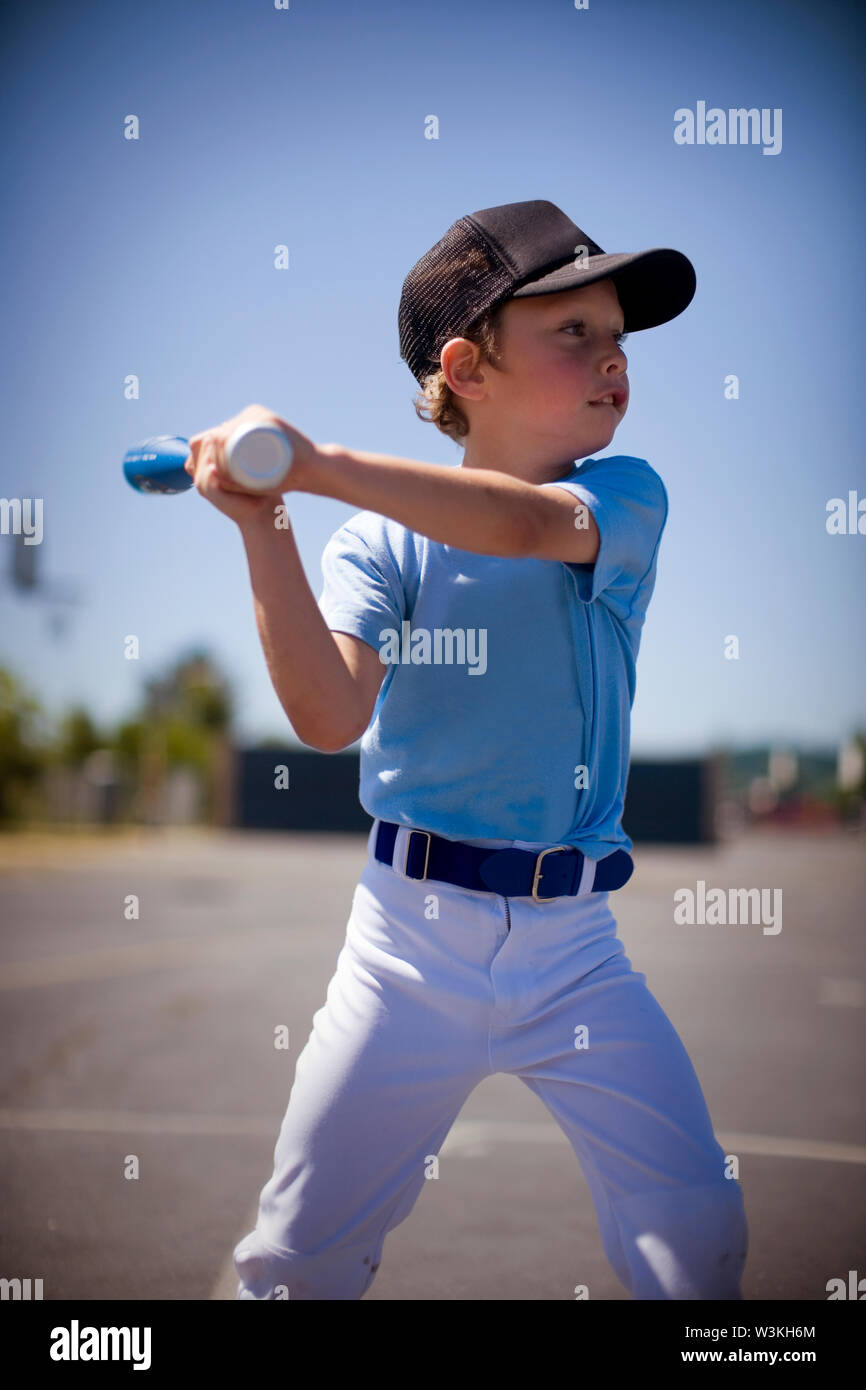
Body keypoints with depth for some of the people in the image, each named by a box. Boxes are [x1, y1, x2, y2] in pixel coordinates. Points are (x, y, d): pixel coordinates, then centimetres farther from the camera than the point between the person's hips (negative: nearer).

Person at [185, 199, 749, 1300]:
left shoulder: (629, 498, -2)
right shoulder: (381, 541, -2)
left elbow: (522, 524, -25)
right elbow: (330, 717, -18)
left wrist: (312, 462, -31)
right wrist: (261, 525, -26)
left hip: (573, 948, 1)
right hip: (411, 937, 0)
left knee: (700, 1242, -2)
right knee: (299, 1254, 3)